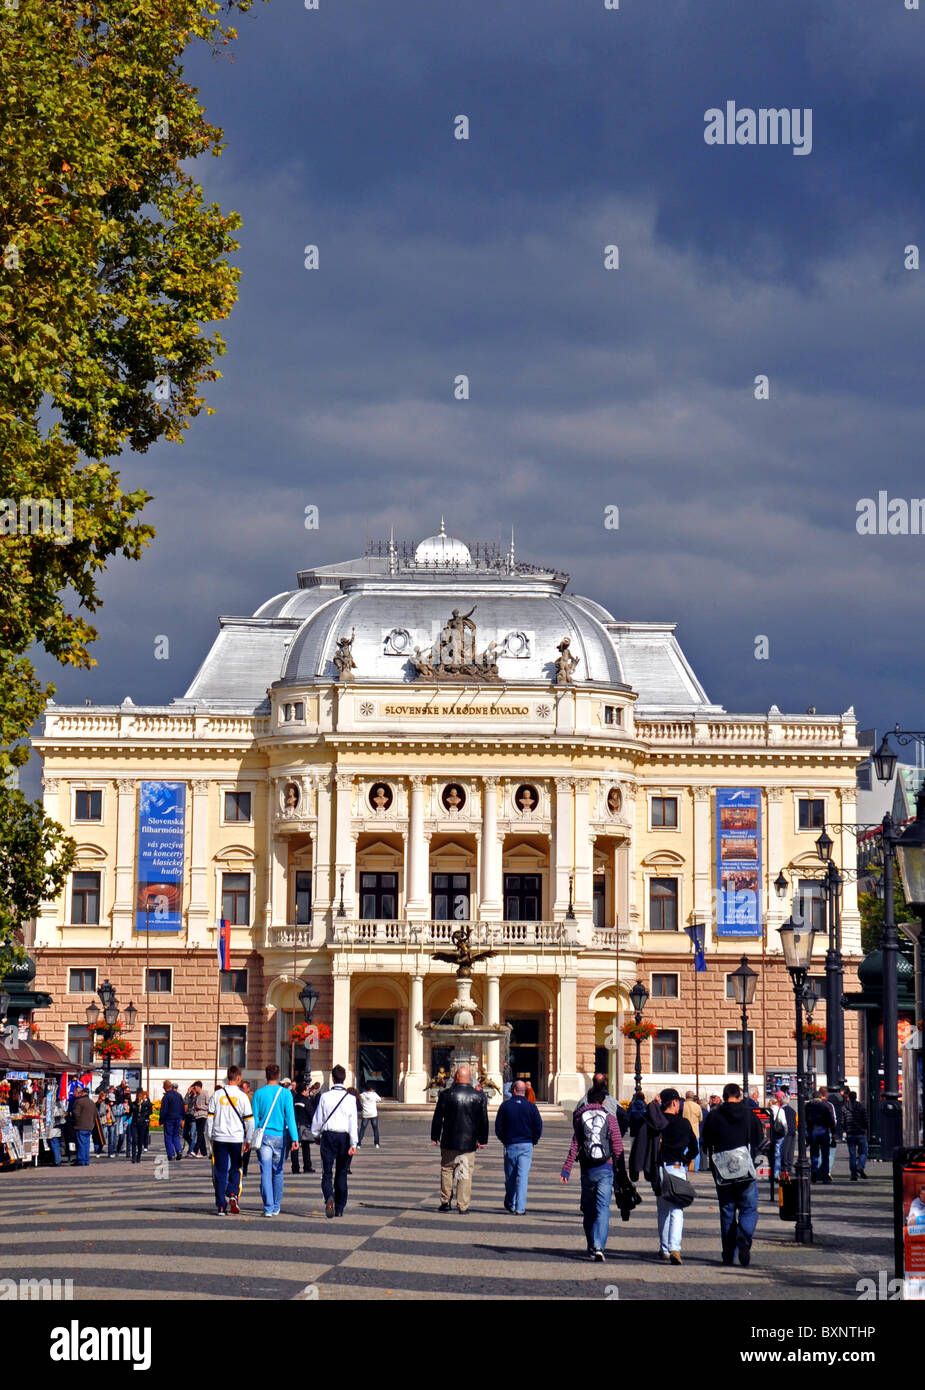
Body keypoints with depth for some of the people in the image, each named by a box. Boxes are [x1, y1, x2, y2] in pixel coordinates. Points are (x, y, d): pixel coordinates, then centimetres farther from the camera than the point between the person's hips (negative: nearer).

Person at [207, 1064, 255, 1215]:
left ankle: (221, 1205, 3)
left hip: (219, 1139, 1)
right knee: (235, 1169, 13)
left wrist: (210, 1138, 15)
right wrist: (248, 1140, 8)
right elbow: (249, 1120, -3)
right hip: (237, 1139, -1)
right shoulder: (242, 1096, -4)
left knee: (220, 1171, 5)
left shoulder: (217, 1095, 2)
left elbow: (209, 1118, 6)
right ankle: (233, 1194, -10)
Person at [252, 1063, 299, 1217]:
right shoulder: (285, 1094, -2)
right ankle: (276, 1207, 21)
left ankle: (268, 1207, -11)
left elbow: (254, 1117, 1)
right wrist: (294, 1139, -9)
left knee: (265, 1172, -2)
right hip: (280, 1136, 1)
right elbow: (290, 1117, -6)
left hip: (263, 1136, -1)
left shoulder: (259, 1093, -1)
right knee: (278, 1172, 15)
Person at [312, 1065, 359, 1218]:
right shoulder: (350, 1098, -3)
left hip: (328, 1136, -1)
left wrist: (317, 1135, 19)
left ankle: (329, 1197, -29)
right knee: (341, 1174, 11)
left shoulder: (325, 1096, -3)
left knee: (327, 1172, 0)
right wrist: (353, 1144, -8)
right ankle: (340, 1208, 14)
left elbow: (318, 1118, 3)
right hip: (344, 1136, 1)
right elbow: (353, 1122, -7)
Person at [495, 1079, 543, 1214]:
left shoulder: (505, 1105, -2)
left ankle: (510, 1204, 23)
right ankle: (520, 1208, -9)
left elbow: (498, 1127, 0)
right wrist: (533, 1141, 12)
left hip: (510, 1145, 0)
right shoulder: (531, 1106, -2)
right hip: (526, 1145, 0)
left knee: (510, 1176, 13)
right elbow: (538, 1126, -1)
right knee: (523, 1176, -3)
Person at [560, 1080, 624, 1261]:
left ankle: (591, 1248, 18)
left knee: (588, 1210, 13)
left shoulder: (579, 1117, 4)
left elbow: (574, 1146, -3)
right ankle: (598, 1246, -21)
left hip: (587, 1169, 1)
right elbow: (618, 1146, -2)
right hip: (605, 1168, -1)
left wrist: (566, 1170, -4)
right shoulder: (609, 1117, 1)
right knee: (603, 1208, -5)